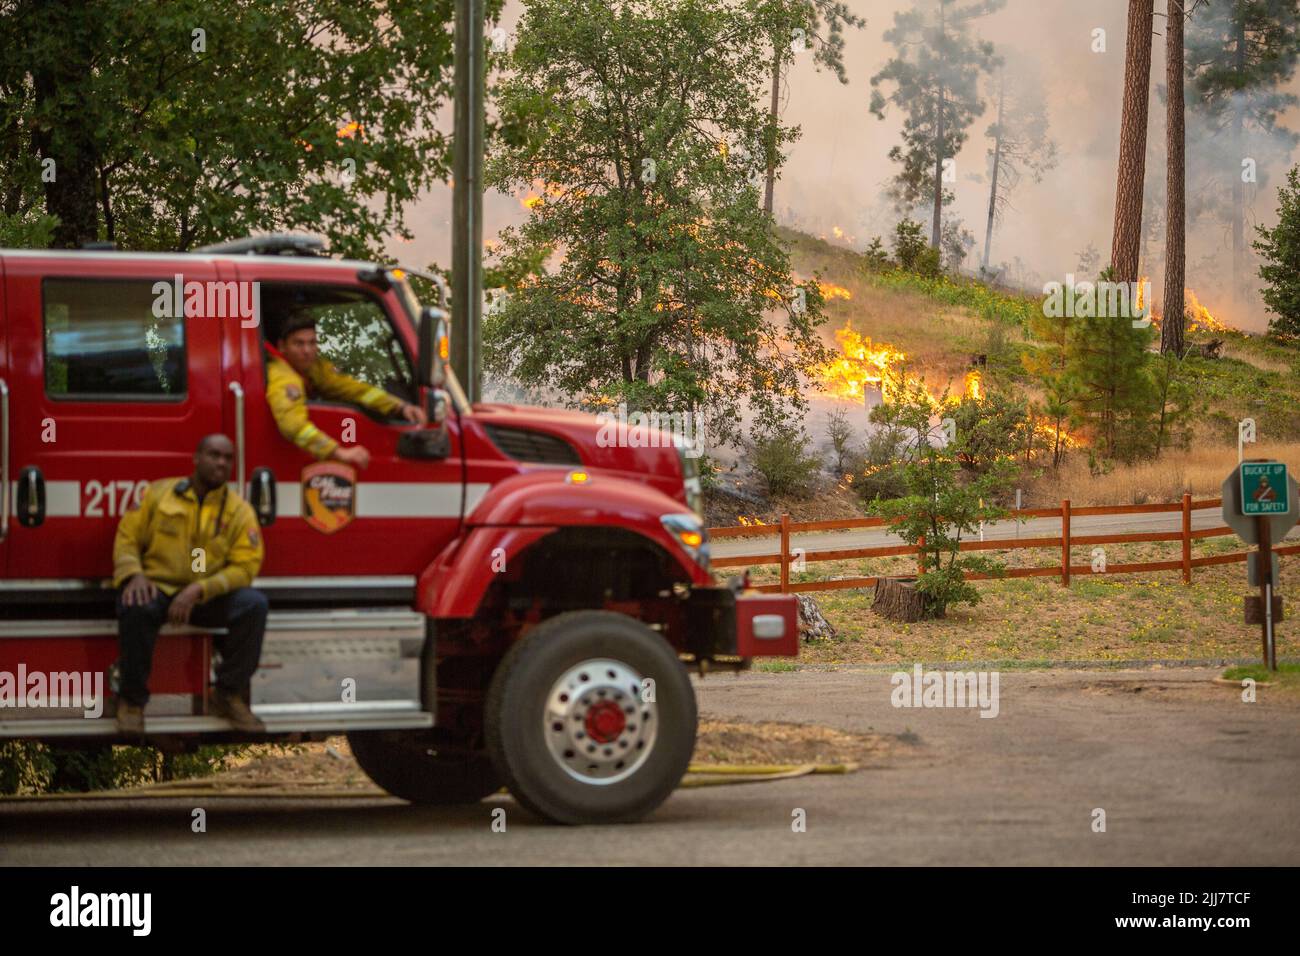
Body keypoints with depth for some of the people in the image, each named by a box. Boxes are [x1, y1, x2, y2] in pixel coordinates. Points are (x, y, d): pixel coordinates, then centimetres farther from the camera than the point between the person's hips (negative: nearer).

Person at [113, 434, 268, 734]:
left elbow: (244, 567, -7)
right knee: (135, 607, -37)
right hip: (157, 588, -1)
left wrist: (199, 590, -21)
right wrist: (134, 574, -18)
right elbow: (127, 538, 4)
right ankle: (132, 699, -16)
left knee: (254, 604, -27)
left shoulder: (240, 511, 1)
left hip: (209, 597, 2)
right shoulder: (158, 493, 2)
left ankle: (228, 694, -8)